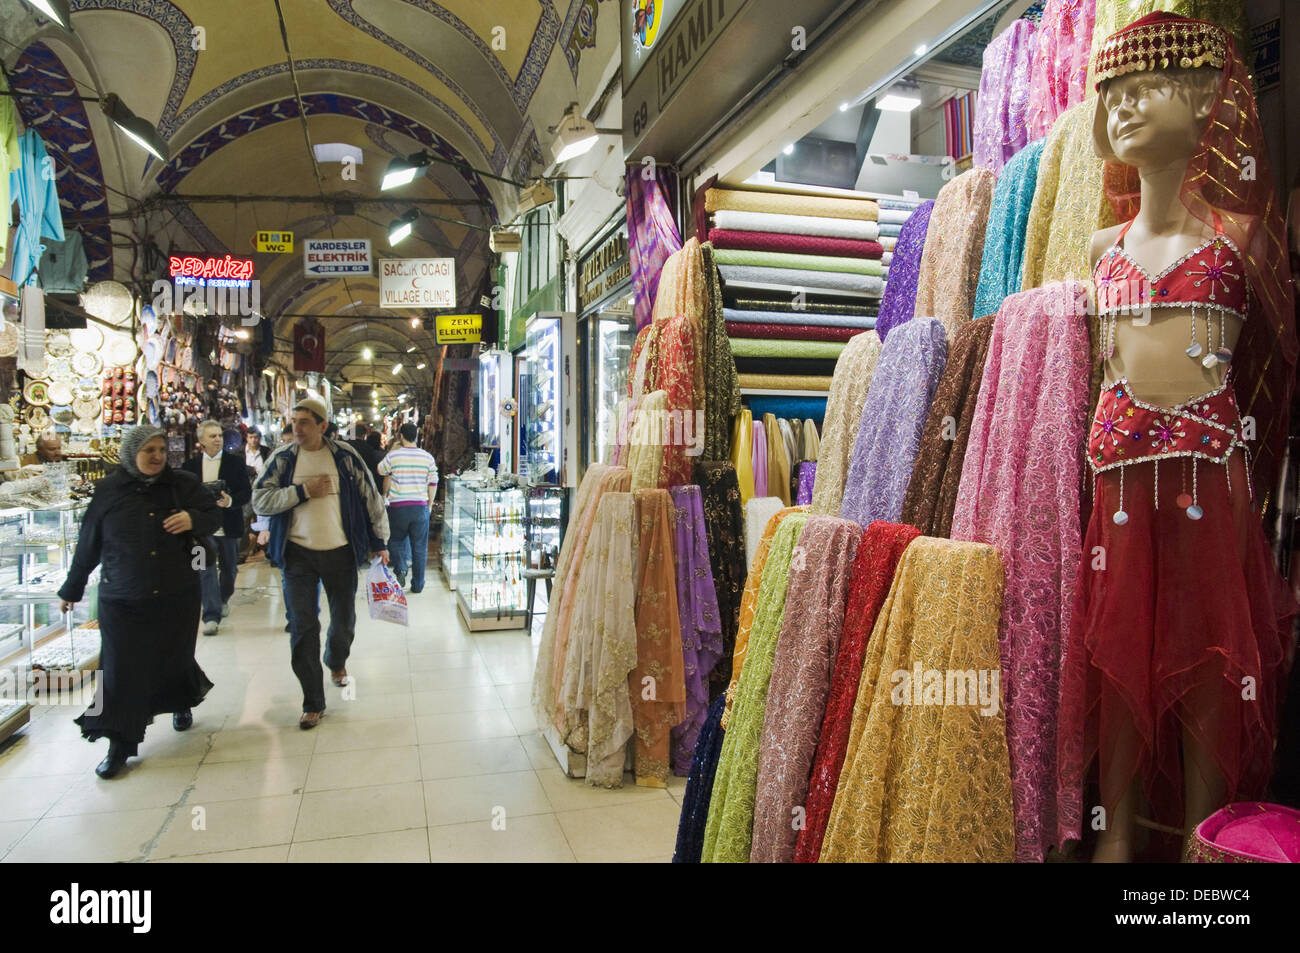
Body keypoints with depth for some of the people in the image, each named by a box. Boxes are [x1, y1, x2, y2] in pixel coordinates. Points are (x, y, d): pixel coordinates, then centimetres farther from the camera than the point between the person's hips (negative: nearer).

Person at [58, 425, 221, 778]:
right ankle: (120, 744, 12)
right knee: (122, 669, 0)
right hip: (122, 601, 0)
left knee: (175, 658, 9)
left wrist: (193, 519, -18)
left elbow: (214, 515, 6)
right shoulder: (109, 491, -1)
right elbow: (88, 545, 7)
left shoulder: (183, 484, 0)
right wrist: (71, 589, 15)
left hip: (177, 597, 1)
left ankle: (182, 704, 40)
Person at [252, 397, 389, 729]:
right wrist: (303, 491, -16)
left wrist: (379, 542, 4)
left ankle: (336, 662, 47)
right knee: (303, 628, -2)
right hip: (298, 554, 0)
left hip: (340, 552, 0)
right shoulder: (282, 459, 1)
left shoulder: (345, 456, -2)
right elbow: (260, 501, -5)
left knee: (344, 621, 12)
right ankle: (313, 703, 10)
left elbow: (371, 498, 3)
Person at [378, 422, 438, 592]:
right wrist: (429, 505, 14)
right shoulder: (428, 457, 0)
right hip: (420, 506, 1)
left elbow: (381, 471, 13)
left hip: (398, 506, -1)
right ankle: (418, 584, 12)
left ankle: (400, 569, -3)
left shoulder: (393, 455, -5)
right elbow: (433, 484, 5)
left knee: (396, 540, 19)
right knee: (419, 546, 7)